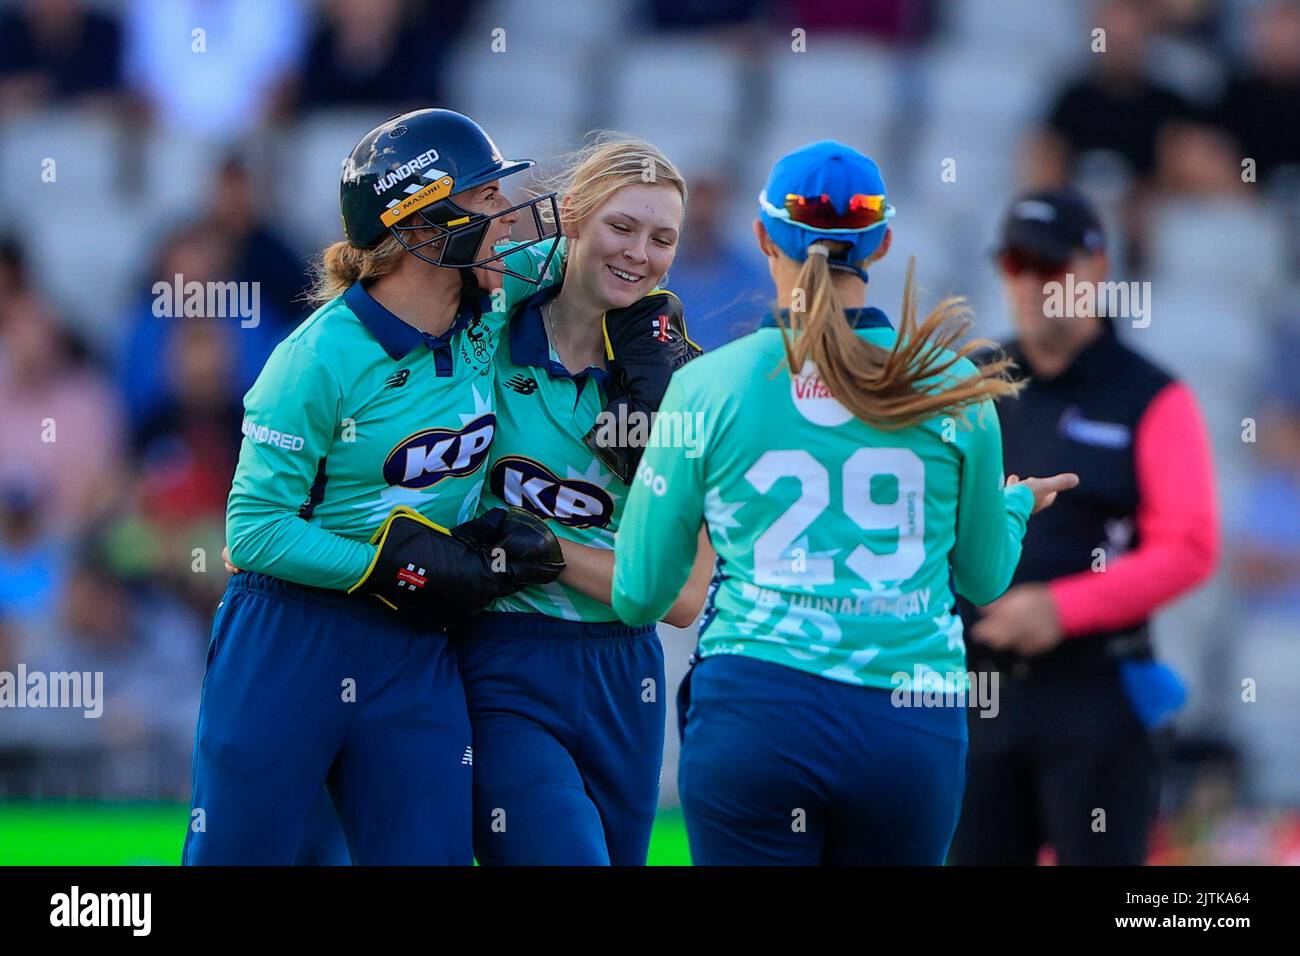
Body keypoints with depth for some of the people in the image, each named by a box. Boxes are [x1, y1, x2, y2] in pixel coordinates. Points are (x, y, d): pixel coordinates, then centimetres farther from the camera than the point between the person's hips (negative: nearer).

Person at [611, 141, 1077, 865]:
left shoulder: (708, 386, -1)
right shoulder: (954, 385, 2)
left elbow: (639, 595, 5)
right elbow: (983, 578, 14)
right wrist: (1015, 506, 36)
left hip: (754, 717, -1)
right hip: (914, 725, 1)